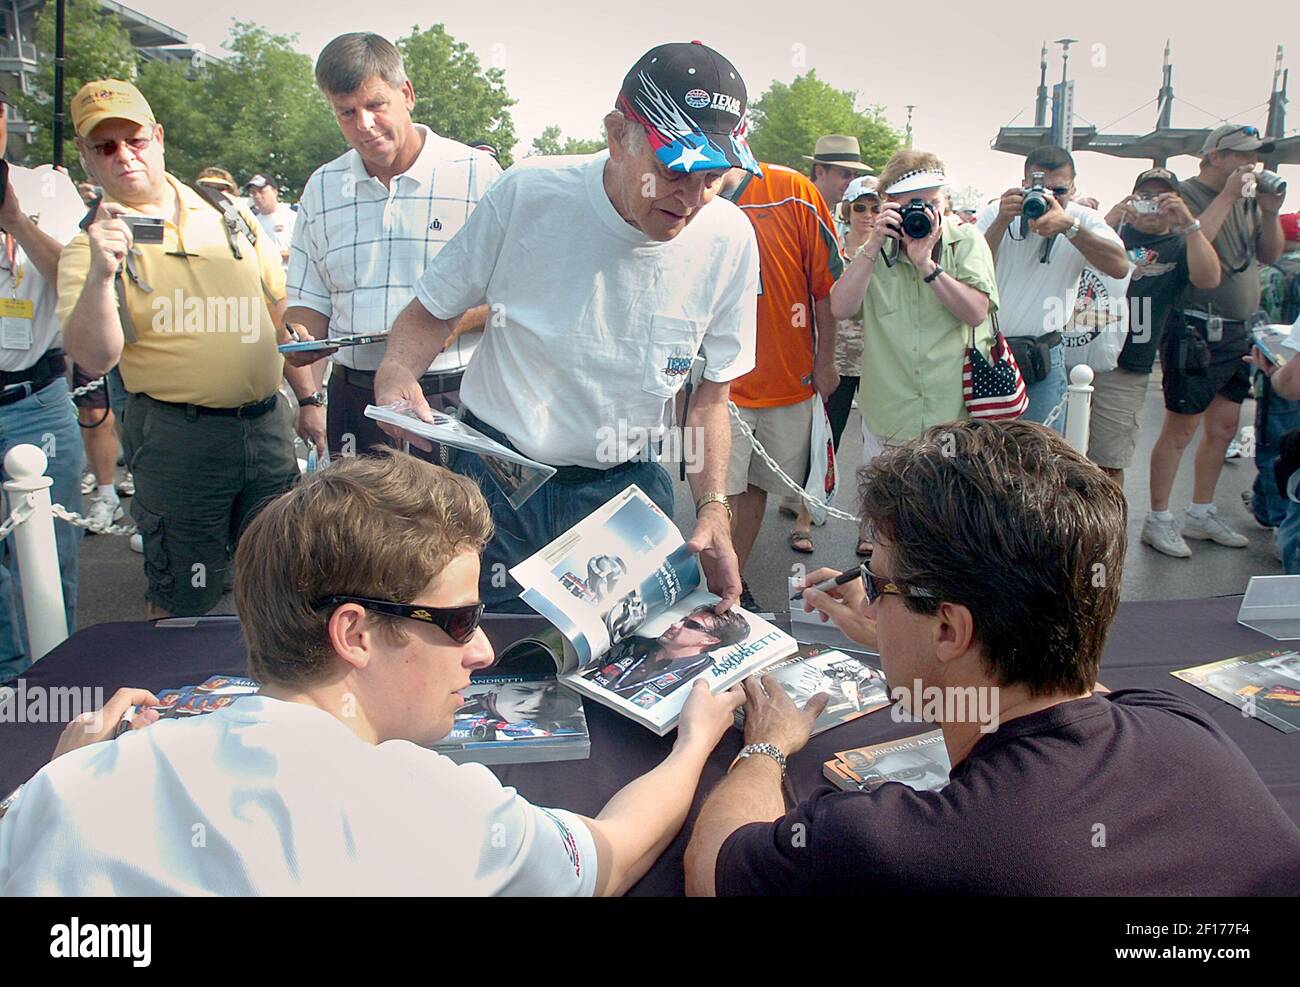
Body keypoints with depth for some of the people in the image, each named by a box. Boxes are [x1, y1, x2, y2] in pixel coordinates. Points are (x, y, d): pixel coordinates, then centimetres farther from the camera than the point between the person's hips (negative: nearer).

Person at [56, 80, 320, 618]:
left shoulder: (229, 218, 9)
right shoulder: (93, 247, -1)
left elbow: (282, 315, 17)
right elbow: (95, 358, -14)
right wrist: (100, 274, -29)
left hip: (266, 424, 4)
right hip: (176, 437, -3)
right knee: (184, 604, 7)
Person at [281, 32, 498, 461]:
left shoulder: (477, 173, -1)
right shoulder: (322, 188, 12)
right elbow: (310, 300, 17)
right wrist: (301, 338, -5)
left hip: (453, 400, -3)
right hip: (356, 404, 4)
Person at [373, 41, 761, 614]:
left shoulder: (730, 241, -8)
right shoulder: (526, 194, -14)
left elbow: (710, 397, 2)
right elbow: (432, 312, 0)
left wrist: (713, 509, -11)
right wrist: (397, 370, -22)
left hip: (624, 486, 2)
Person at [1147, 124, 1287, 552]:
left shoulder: (1248, 199, 15)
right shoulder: (1184, 194, -8)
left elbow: (1269, 255, 17)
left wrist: (1270, 211, 1)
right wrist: (1226, 197, -18)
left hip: (1236, 331, 8)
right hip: (1196, 331, -8)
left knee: (1223, 427, 13)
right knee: (1181, 430, -3)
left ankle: (1200, 515, 25)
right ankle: (1159, 520, 7)